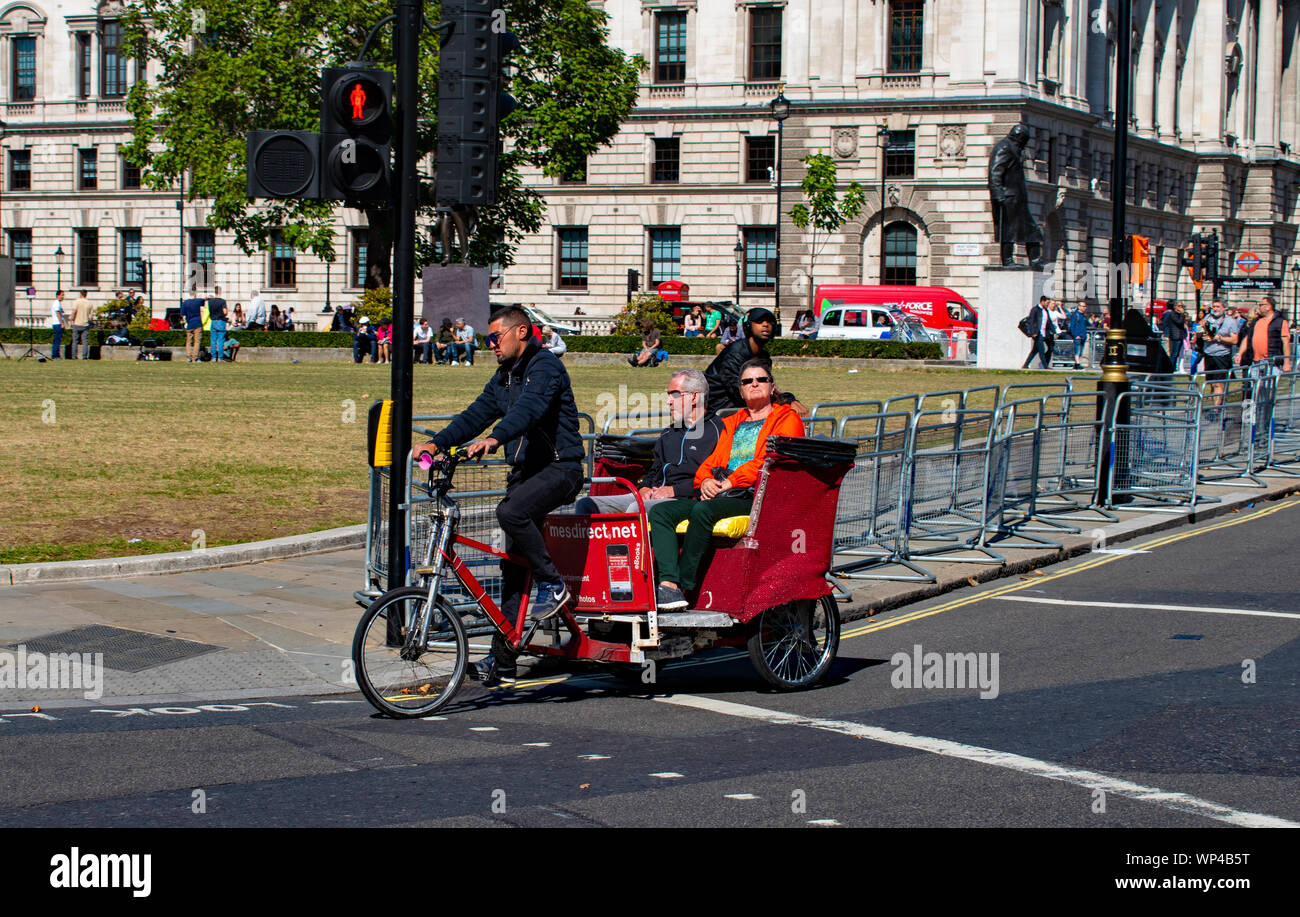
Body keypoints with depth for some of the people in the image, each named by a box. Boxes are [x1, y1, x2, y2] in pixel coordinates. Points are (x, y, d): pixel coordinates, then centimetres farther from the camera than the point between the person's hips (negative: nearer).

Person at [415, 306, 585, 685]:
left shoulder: (545, 365, -12)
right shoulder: (504, 376, 16)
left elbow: (530, 407, -29)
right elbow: (477, 413, 10)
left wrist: (494, 439, -45)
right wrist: (437, 442, -4)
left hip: (559, 467, -9)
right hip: (525, 470, 9)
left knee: (510, 512, -35)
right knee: (513, 567, 6)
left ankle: (553, 584, -16)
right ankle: (502, 660, 8)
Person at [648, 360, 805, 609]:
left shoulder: (787, 419, 10)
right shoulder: (732, 423, 30)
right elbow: (713, 460, 24)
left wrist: (729, 482, -13)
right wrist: (706, 480, -2)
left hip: (755, 495, -7)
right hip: (718, 493, 7)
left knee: (702, 510, -36)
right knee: (660, 511, -18)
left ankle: (682, 586, -32)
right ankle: (668, 582, -35)